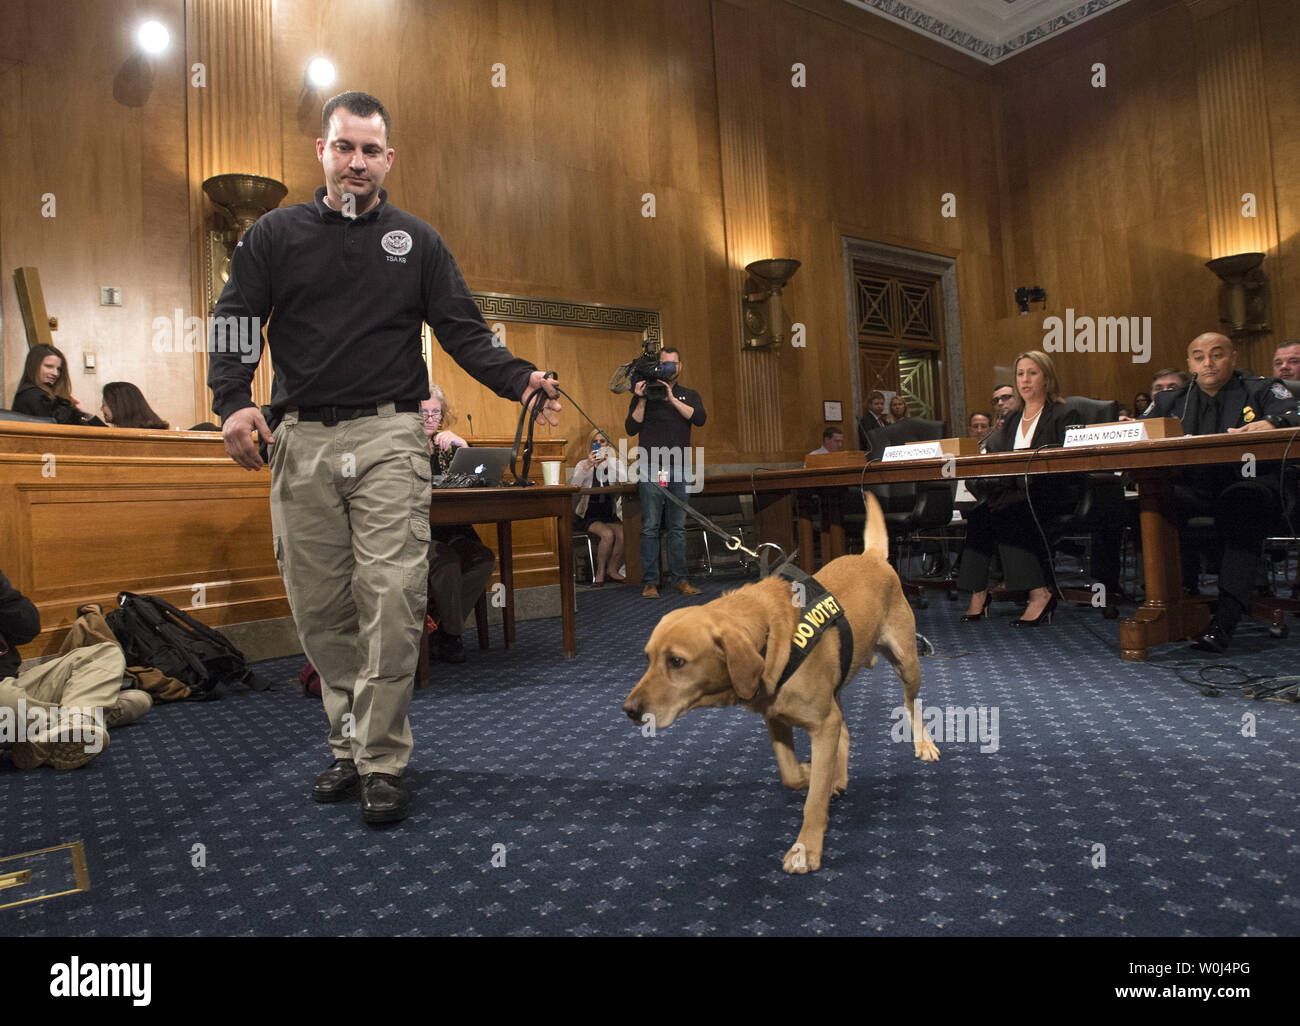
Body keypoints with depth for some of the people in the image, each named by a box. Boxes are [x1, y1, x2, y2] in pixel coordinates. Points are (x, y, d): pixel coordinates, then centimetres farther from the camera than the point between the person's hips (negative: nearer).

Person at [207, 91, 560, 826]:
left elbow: (463, 331, 7)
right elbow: (233, 322, 9)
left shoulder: (416, 241, 13)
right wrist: (233, 401, -10)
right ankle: (350, 743, 19)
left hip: (388, 438, -2)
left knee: (393, 598, -12)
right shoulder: (275, 235, 14)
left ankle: (382, 761, -1)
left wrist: (521, 380, -11)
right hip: (301, 441, 2)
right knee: (319, 607, 4)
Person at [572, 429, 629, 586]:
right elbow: (575, 485, -17)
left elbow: (624, 480, -15)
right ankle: (600, 572, -10)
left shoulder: (616, 463, 8)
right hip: (588, 515, -2)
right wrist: (588, 466, -30)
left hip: (610, 515, 3)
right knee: (607, 534, -28)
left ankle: (612, 570, -3)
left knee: (622, 534, -25)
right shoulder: (583, 464, 3)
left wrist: (609, 461, -22)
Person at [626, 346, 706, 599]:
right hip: (651, 469, -2)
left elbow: (699, 418, -5)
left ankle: (679, 579, 8)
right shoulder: (644, 393, 11)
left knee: (678, 527, 3)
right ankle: (650, 582, -1)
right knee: (650, 527, -5)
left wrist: (672, 398, -11)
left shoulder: (689, 395, 15)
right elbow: (631, 428, 1)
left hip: (679, 470, 2)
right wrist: (642, 400, -10)